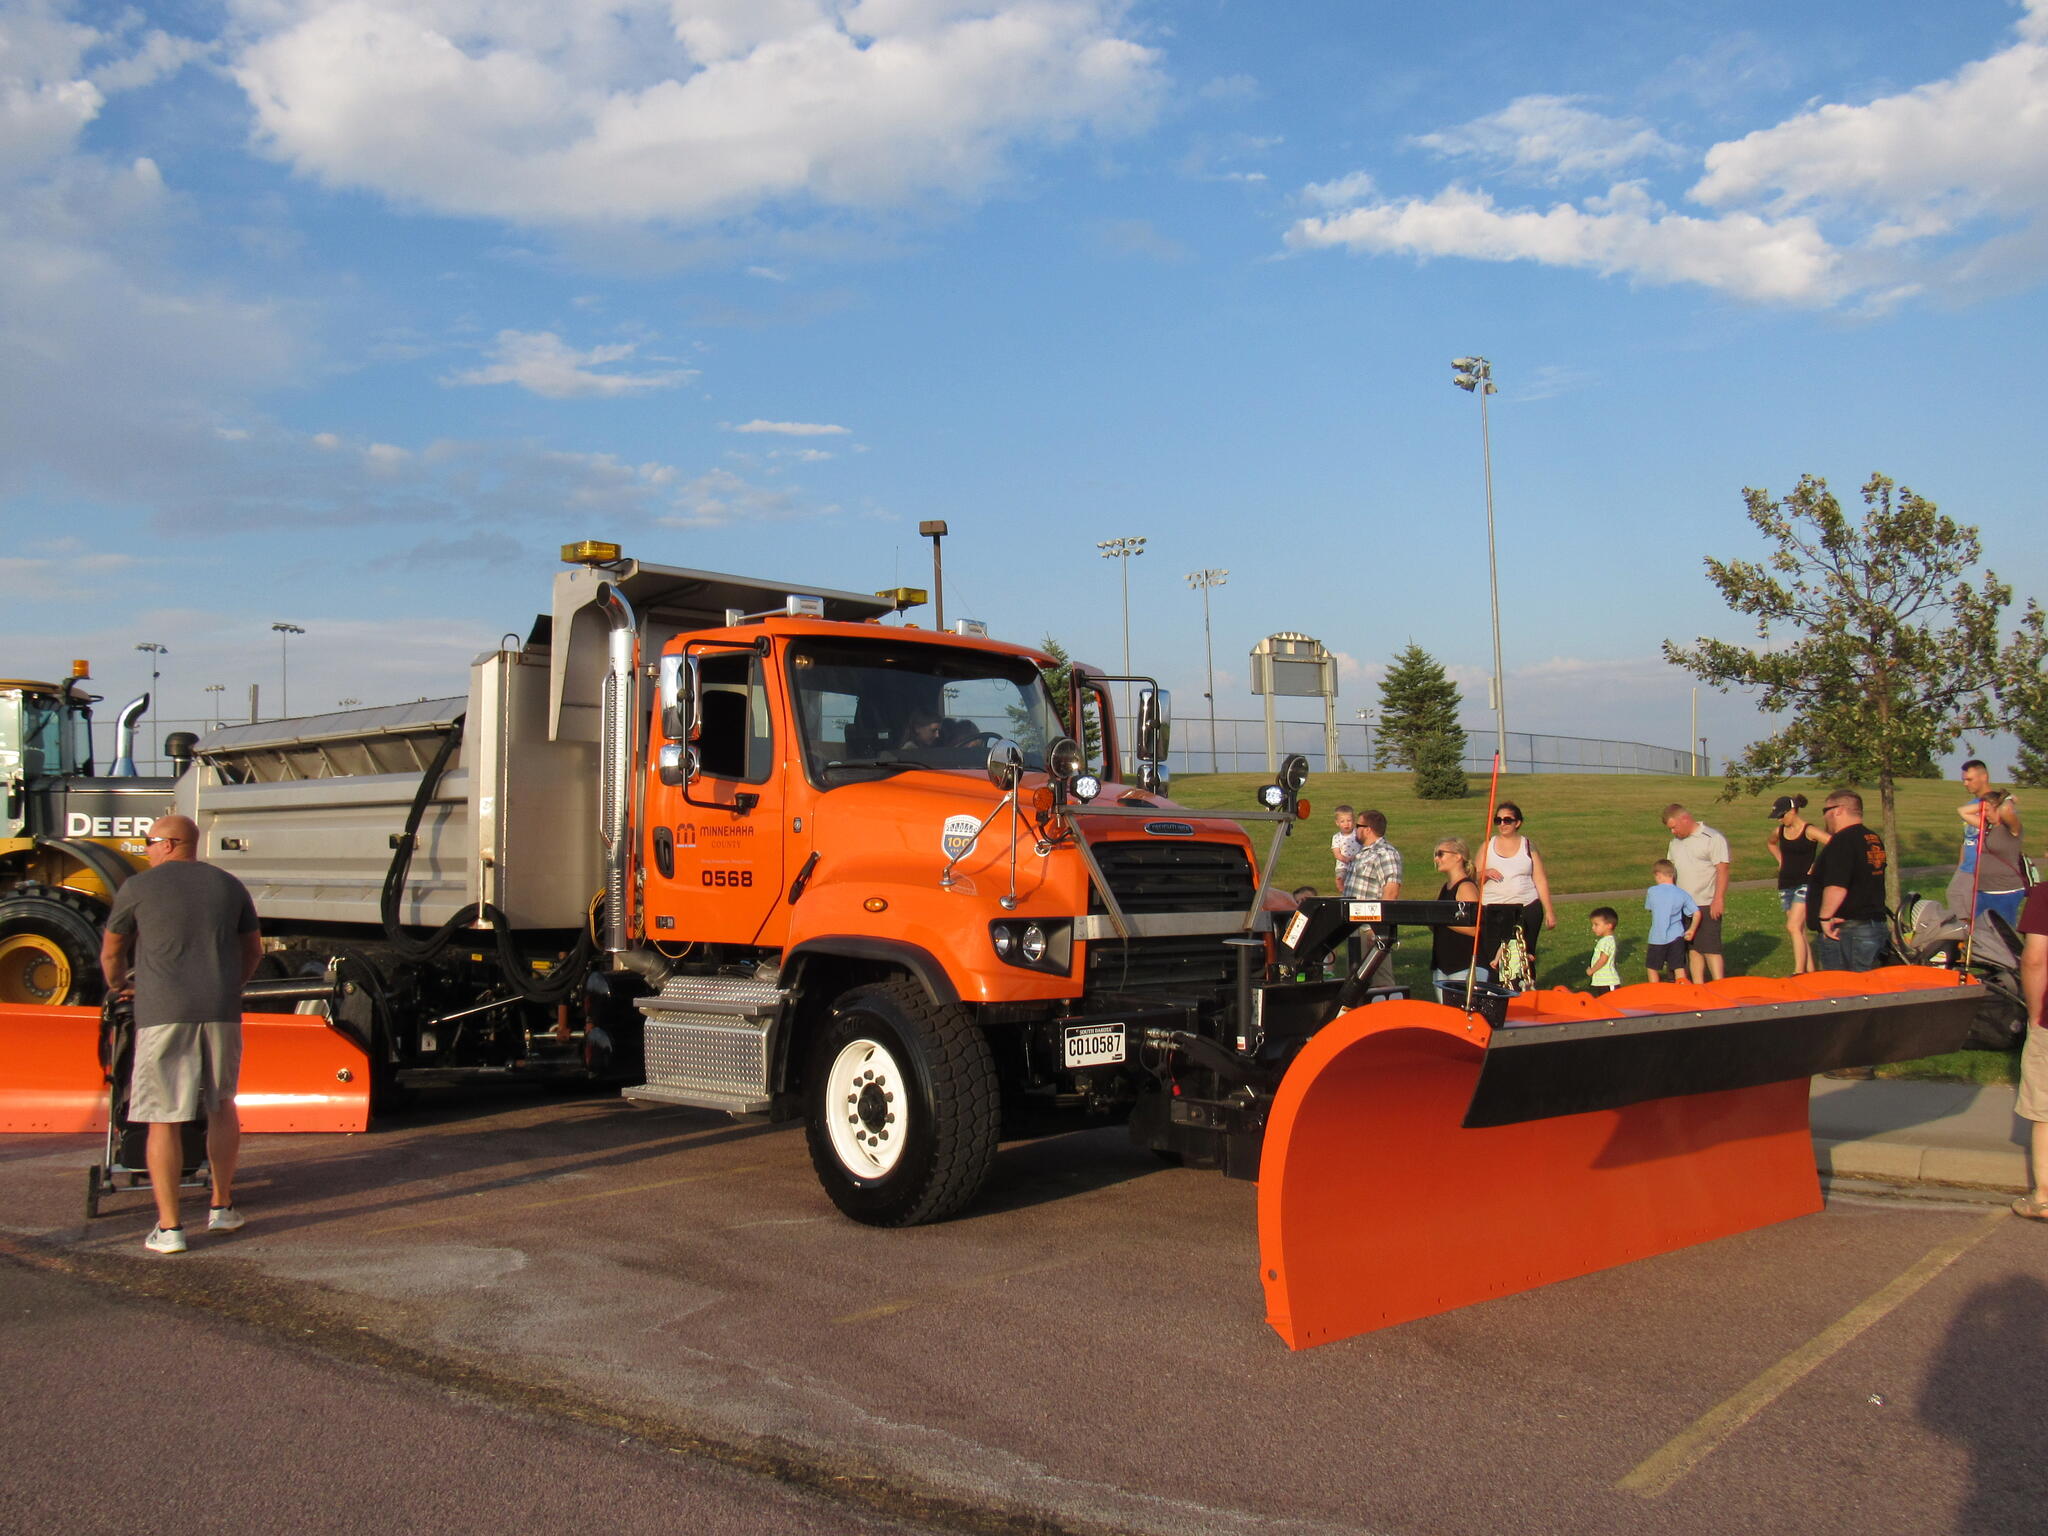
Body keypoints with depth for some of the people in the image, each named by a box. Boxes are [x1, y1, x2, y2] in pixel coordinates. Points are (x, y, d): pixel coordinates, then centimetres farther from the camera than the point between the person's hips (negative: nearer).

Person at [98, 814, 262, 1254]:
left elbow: (111, 952, 15)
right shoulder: (228, 885, 14)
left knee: (163, 1119, 2)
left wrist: (119, 987, 36)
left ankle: (168, 1228, 2)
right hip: (221, 1013, 3)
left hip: (162, 1014, -3)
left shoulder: (138, 887, 4)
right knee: (221, 1107, 18)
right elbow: (253, 948, 23)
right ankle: (221, 1208, 24)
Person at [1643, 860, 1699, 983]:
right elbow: (1697, 913, -5)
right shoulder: (1682, 894, -2)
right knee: (1679, 967, 8)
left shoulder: (1652, 891, -7)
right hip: (1676, 936, 2)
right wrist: (1691, 930, 6)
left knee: (1652, 968, 12)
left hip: (1657, 937, -2)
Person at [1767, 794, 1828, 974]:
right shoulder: (1779, 831, 8)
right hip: (1785, 884, 7)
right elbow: (1770, 843, 32)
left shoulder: (1809, 831, -12)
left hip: (1805, 883, -7)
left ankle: (1799, 973, -20)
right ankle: (1811, 972, 15)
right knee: (1800, 932, 9)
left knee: (1793, 927, -19)